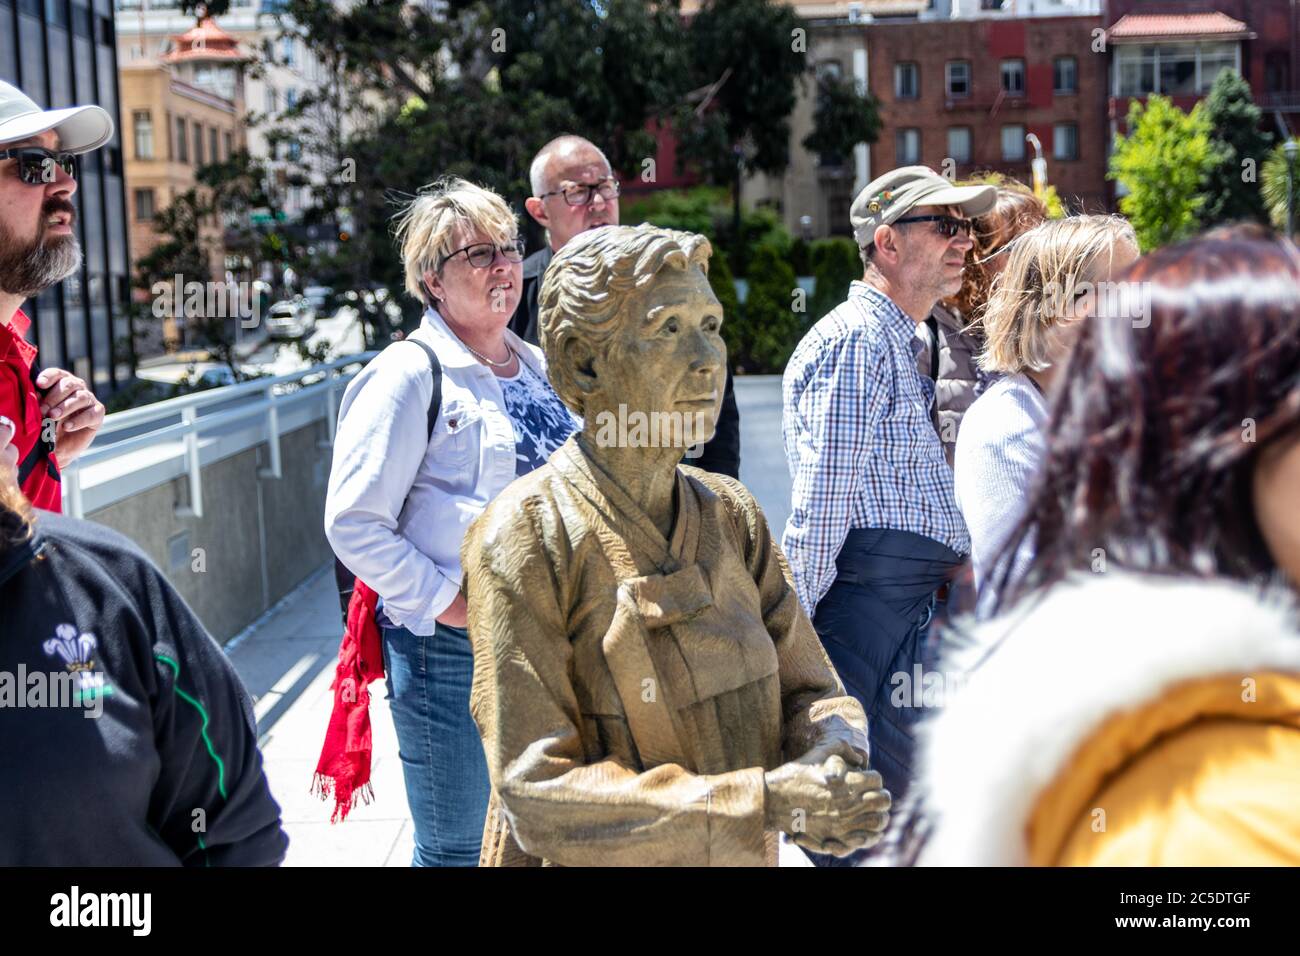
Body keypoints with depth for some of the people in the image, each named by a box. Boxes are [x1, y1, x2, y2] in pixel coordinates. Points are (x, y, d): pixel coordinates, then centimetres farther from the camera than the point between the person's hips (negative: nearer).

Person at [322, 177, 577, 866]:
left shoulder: (537, 366, 11)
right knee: (457, 847, 5)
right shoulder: (409, 375, -10)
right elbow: (353, 523, -15)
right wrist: (453, 605, -17)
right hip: (449, 652, -6)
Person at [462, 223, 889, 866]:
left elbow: (811, 693, 0)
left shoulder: (730, 513, -3)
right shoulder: (527, 536, -20)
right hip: (592, 860, -5)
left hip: (743, 856, 5)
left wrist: (829, 757, -23)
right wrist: (768, 799, -29)